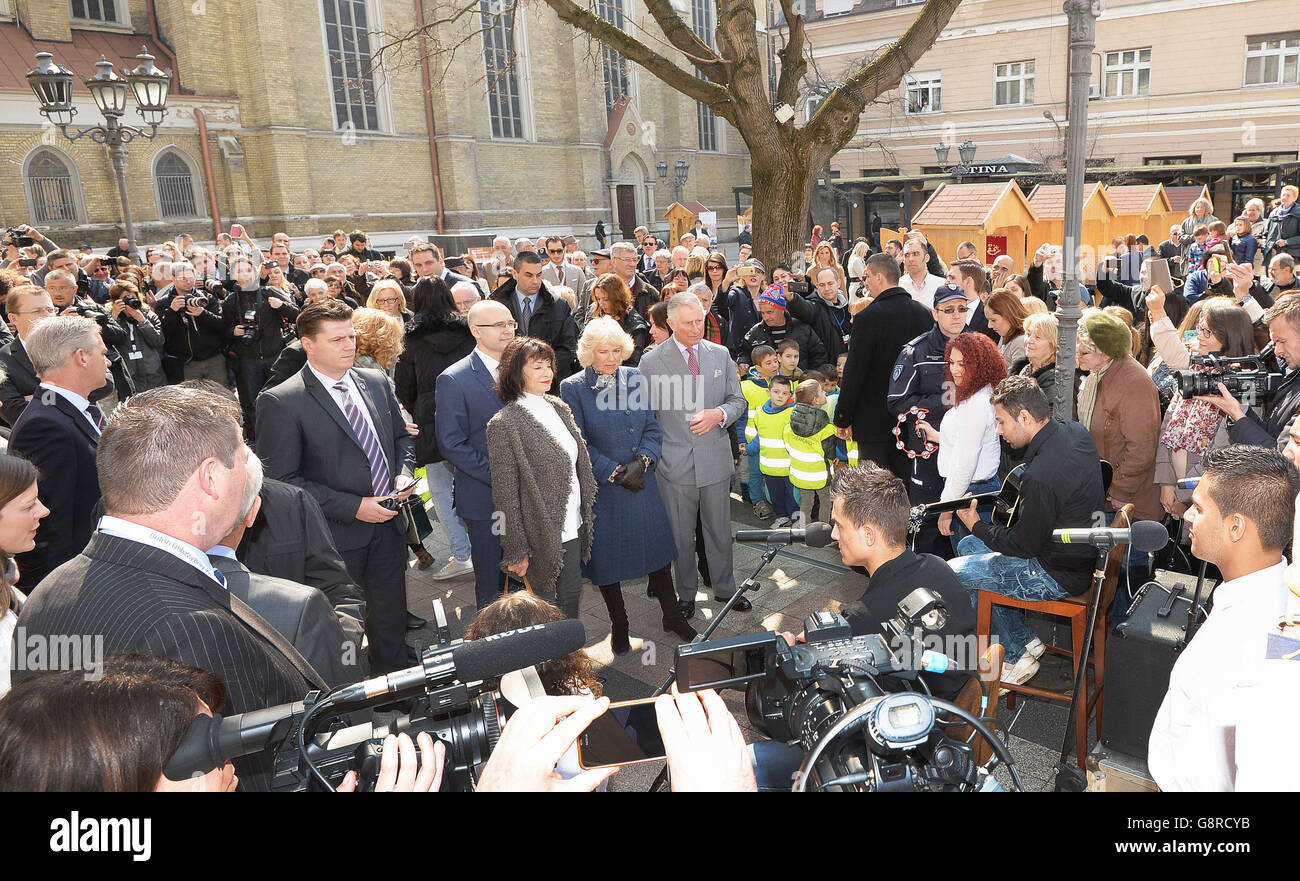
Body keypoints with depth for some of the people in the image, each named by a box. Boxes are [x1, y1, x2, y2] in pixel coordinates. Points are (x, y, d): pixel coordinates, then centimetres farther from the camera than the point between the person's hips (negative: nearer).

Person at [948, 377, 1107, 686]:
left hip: (1059, 574, -10)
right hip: (1083, 553, 10)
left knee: (953, 572, -5)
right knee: (967, 546, 18)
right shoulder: (1076, 432, -2)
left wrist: (978, 526, -6)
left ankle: (1014, 657, 12)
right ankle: (1025, 640, 24)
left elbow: (1024, 545, -19)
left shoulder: (1041, 475, -32)